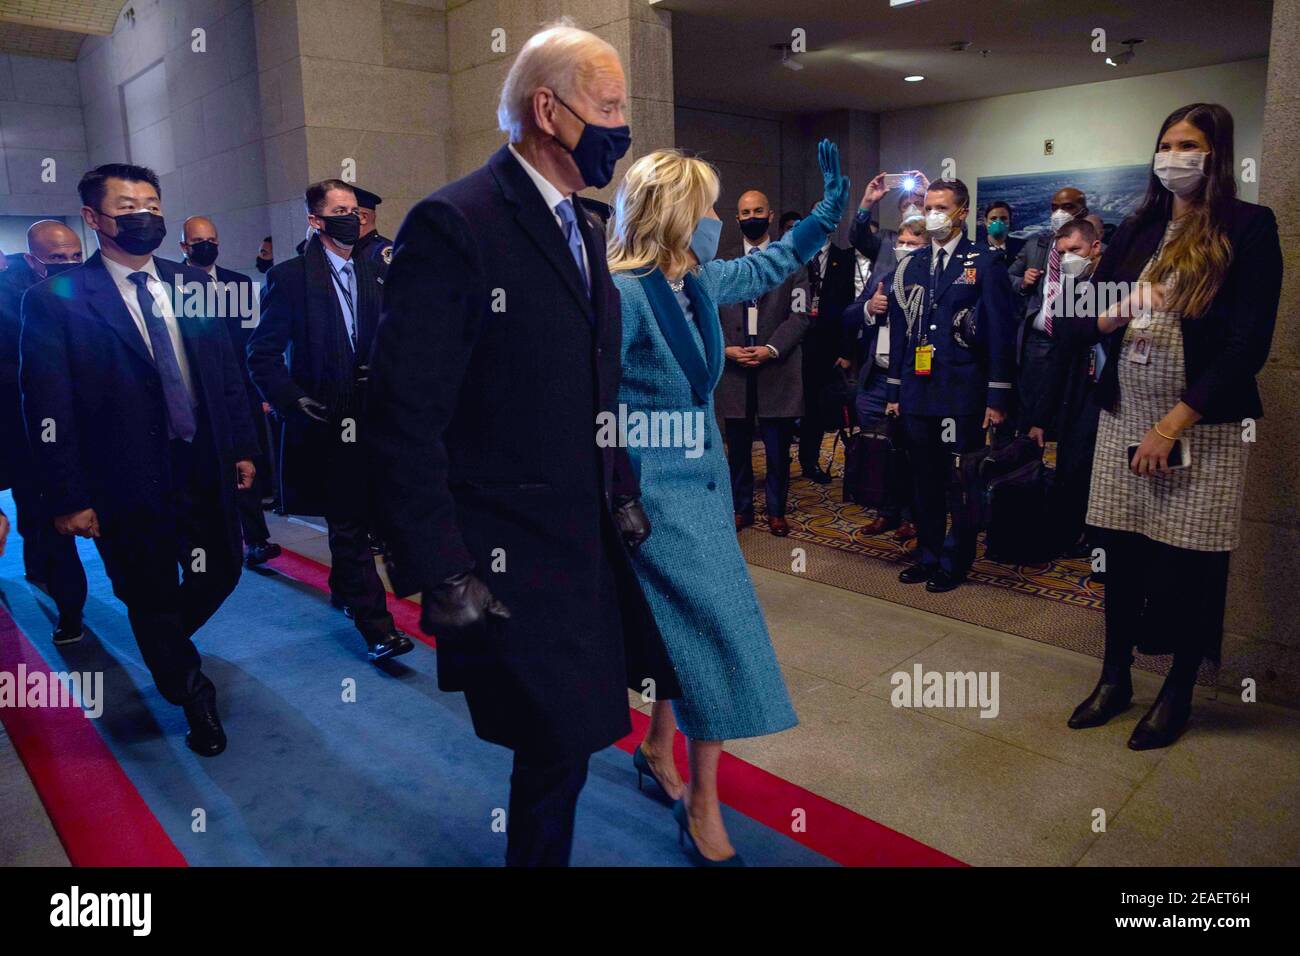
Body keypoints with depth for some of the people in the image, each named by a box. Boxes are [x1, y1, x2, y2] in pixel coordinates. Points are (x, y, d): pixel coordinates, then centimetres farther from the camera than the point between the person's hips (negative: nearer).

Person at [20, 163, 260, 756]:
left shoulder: (192, 284, 5)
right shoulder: (55, 298, -9)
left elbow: (226, 371, 9)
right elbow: (48, 410, -10)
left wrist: (242, 446, 8)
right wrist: (68, 497, -11)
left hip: (206, 468, 4)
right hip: (128, 485, -4)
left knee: (221, 573, 14)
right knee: (150, 596, 12)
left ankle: (167, 648, 47)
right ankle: (192, 695, 37)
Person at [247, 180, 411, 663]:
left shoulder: (368, 274, 11)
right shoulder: (290, 276, -7)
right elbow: (263, 354, -8)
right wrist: (293, 401, -17)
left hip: (369, 417, 6)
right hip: (326, 420, -6)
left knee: (354, 515, 17)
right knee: (348, 522, -4)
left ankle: (344, 588, 37)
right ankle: (375, 623, 0)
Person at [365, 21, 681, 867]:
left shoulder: (583, 228, 12)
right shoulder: (453, 224, -15)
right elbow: (407, 417, -18)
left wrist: (623, 494, 13)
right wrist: (440, 574, -18)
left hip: (593, 544, 8)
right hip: (511, 560, -7)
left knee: (569, 741, 17)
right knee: (558, 752, 6)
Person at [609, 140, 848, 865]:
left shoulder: (701, 281, 5)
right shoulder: (624, 295, -19)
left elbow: (769, 268, 24)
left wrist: (830, 209, 19)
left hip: (697, 482, 9)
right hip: (654, 491, -9)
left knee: (692, 630, 16)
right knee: (723, 633, -7)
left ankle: (658, 749, 37)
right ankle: (702, 802, 10)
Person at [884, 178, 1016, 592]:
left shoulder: (985, 263, -1)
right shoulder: (910, 266, 12)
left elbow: (1000, 333, -5)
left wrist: (997, 397, -9)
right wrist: (894, 391, 11)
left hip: (962, 393, -4)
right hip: (917, 392, 5)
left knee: (960, 481, 2)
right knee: (924, 480, 11)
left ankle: (954, 563, 15)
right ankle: (928, 555, 24)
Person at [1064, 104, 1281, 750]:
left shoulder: (1249, 227, -2)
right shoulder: (1137, 228, 10)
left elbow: (1249, 344, -9)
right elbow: (1080, 320, 9)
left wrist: (1174, 424, -13)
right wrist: (1116, 314, -13)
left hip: (1204, 425, -3)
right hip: (1123, 417, 4)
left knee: (1189, 564, 3)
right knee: (1120, 552, 8)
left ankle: (1178, 693, 22)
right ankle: (1115, 678, 25)